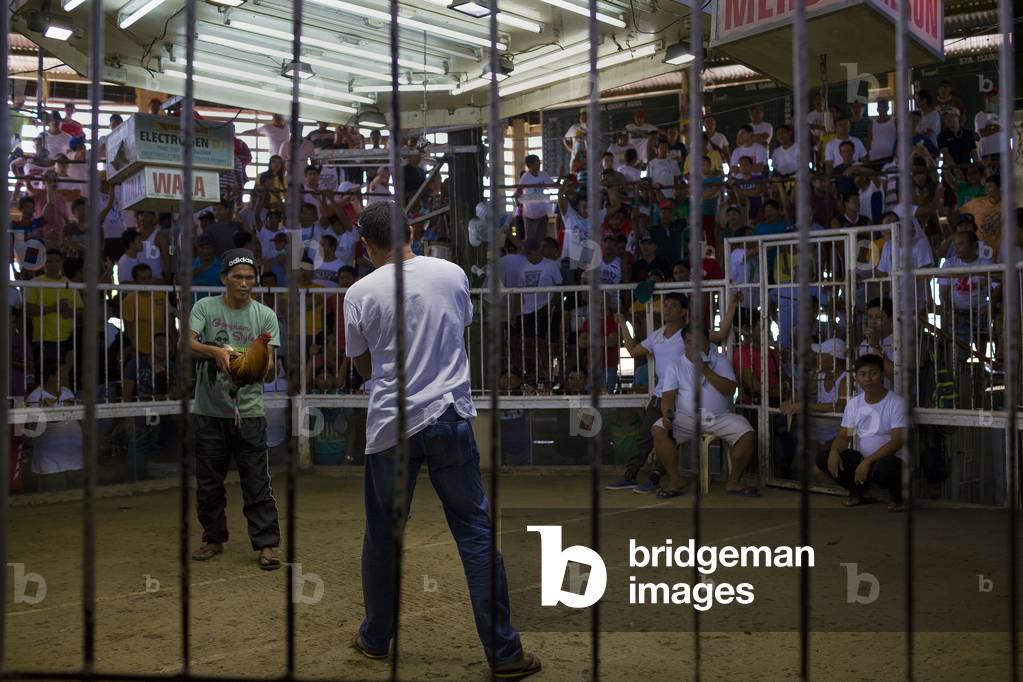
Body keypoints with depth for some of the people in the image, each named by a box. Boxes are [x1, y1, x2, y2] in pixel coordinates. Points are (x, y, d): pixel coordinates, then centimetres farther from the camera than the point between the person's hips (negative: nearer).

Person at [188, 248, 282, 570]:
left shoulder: (265, 315, 3)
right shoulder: (205, 307, 2)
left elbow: (270, 374, -3)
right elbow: (187, 344, -15)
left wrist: (265, 364, -27)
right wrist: (216, 352, -33)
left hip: (249, 411, -1)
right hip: (209, 410, 1)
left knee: (258, 483, -2)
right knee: (208, 482, 12)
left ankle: (266, 543, 5)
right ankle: (214, 538, 27)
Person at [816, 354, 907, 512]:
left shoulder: (896, 402, -12)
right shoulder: (854, 403, 5)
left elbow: (897, 441, -19)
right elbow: (843, 435, 5)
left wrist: (868, 461, -28)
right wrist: (834, 451, -20)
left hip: (889, 458, -5)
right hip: (861, 458, 5)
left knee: (882, 470, -41)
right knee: (823, 459, -15)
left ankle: (897, 497, -4)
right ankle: (859, 492, 7)